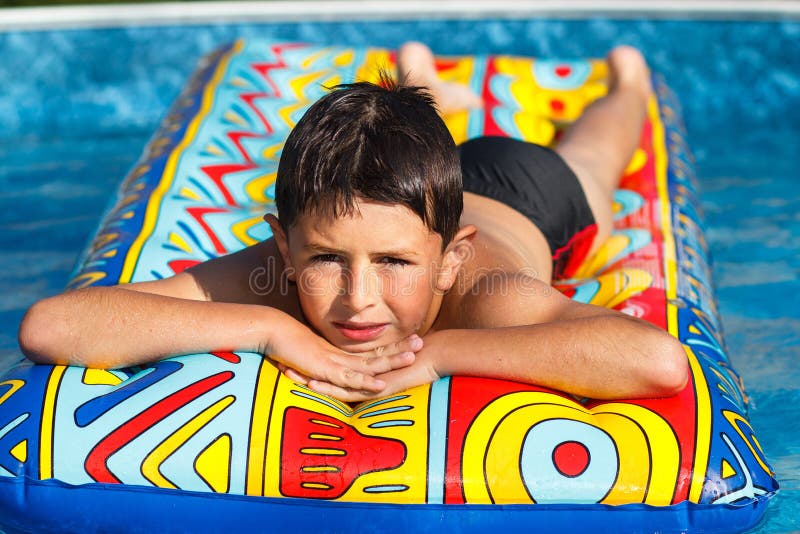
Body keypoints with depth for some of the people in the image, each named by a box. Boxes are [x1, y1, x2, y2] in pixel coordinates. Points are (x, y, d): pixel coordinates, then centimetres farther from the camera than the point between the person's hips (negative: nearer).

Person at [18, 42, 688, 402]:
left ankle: (626, 76, 70)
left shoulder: (480, 294, -56)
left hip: (525, 200, -1)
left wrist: (442, 348, -66)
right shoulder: (274, 275, -49)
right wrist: (271, 328, -64)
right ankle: (418, 83, 73)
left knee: (583, 157, 37)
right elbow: (47, 327, -58)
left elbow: (662, 361, -73)